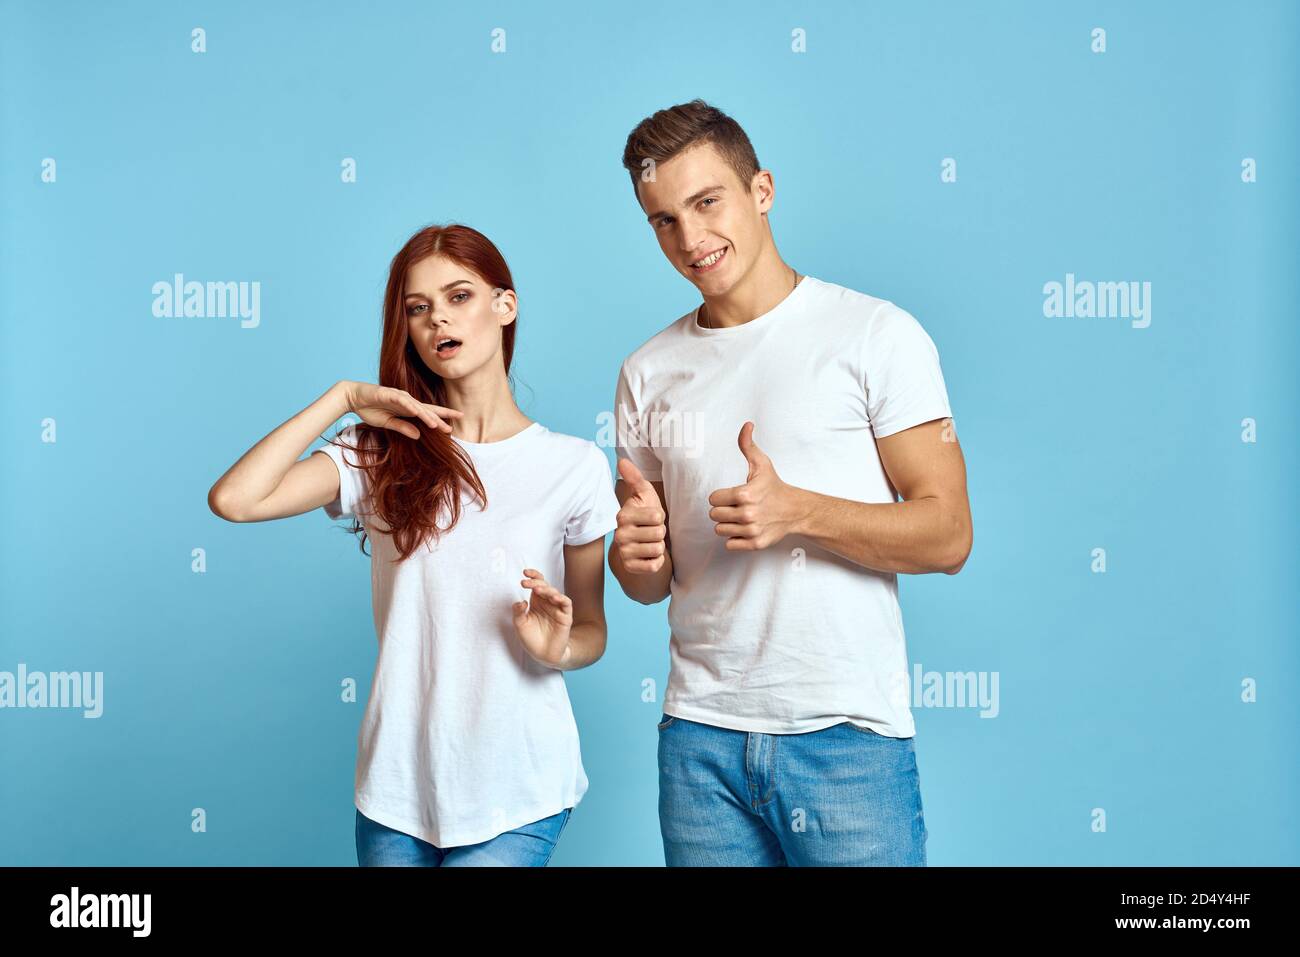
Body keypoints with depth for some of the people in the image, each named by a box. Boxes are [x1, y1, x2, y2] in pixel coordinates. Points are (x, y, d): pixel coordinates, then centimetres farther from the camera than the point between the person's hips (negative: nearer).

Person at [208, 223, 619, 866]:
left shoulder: (574, 465, -2)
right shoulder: (383, 453, 1)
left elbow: (592, 629, 5)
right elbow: (234, 499, -13)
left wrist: (559, 649, -17)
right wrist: (343, 397, -9)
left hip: (517, 792, -2)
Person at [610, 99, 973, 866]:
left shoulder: (877, 335, -3)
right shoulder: (650, 372, 10)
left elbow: (947, 536, -7)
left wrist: (797, 512, -20)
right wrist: (637, 555, -9)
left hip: (847, 731, -3)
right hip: (701, 731, 4)